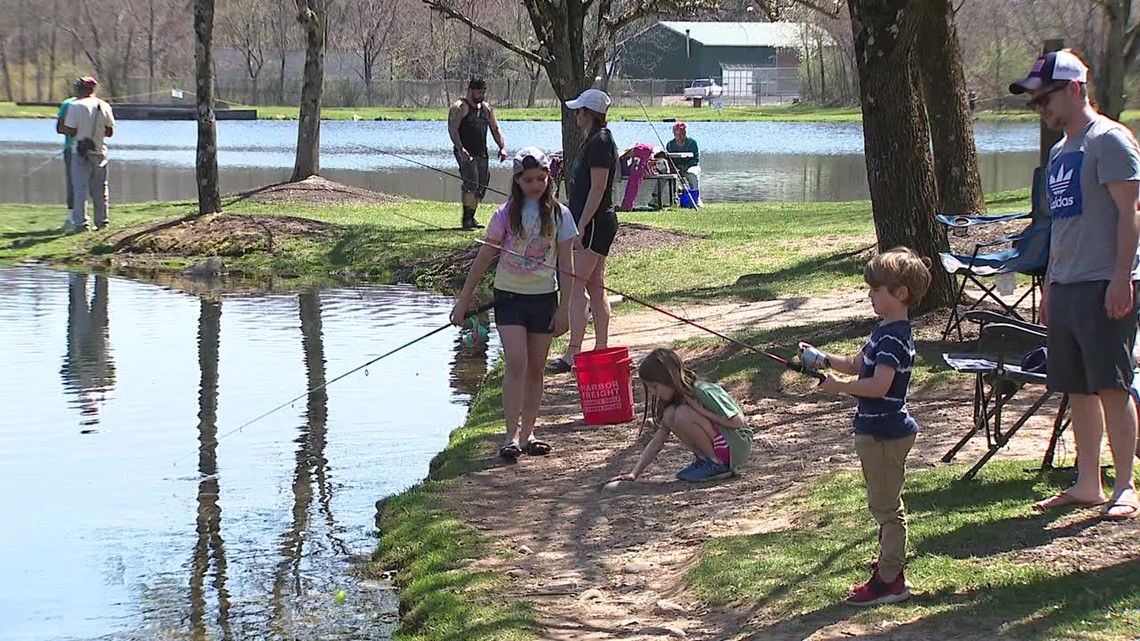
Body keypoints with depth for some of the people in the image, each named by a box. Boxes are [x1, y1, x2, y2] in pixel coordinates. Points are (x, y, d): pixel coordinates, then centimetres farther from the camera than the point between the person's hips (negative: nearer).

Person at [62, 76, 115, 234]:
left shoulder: (76, 106, -10)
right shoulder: (105, 106, 4)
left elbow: (70, 131, -13)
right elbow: (110, 132, 7)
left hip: (81, 152, -4)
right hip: (99, 152, 4)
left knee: (80, 188, -3)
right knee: (99, 188, 14)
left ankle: (80, 222, -9)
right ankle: (101, 221, 19)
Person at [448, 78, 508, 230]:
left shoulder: (486, 108, 17)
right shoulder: (459, 107, -4)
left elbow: (495, 130, 21)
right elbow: (452, 129, -14)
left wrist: (502, 147, 6)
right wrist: (460, 148, -26)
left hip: (481, 153, 7)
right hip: (465, 153, -7)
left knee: (481, 186, 5)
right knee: (471, 184, -19)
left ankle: (471, 218, 15)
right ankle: (466, 219, -18)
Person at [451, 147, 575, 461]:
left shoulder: (559, 215, 0)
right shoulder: (506, 214, -2)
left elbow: (567, 267, 1)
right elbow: (484, 258, 2)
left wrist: (564, 308, -4)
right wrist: (464, 300, 1)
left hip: (543, 297, 2)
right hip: (509, 296, -2)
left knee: (535, 368, 7)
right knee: (516, 363, -14)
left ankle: (527, 433, 15)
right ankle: (512, 435, -15)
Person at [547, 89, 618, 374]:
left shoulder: (599, 142, -15)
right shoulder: (595, 141, 17)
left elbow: (597, 189, -21)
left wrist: (581, 227, -22)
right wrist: (580, 225, 22)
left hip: (595, 223, -11)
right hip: (594, 224, 11)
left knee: (575, 286, -13)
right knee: (596, 288, 12)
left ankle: (573, 352, -17)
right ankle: (601, 349, 15)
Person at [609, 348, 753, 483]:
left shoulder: (703, 392, -20)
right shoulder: (676, 399, 5)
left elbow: (738, 421, -21)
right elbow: (657, 442, 5)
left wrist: (702, 411, -22)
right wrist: (634, 474, -3)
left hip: (738, 447, -8)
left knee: (684, 415, -25)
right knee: (670, 415, -8)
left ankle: (718, 465, -12)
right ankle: (703, 459, 1)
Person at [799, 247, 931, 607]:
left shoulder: (894, 337, -22)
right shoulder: (886, 331, 12)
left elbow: (878, 385, -31)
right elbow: (855, 365, 19)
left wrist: (839, 387, -21)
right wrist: (821, 359, 3)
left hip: (884, 433, -10)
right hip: (877, 429, 10)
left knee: (885, 506, -5)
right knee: (885, 503, 23)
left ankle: (889, 581, 0)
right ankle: (891, 561, 37)